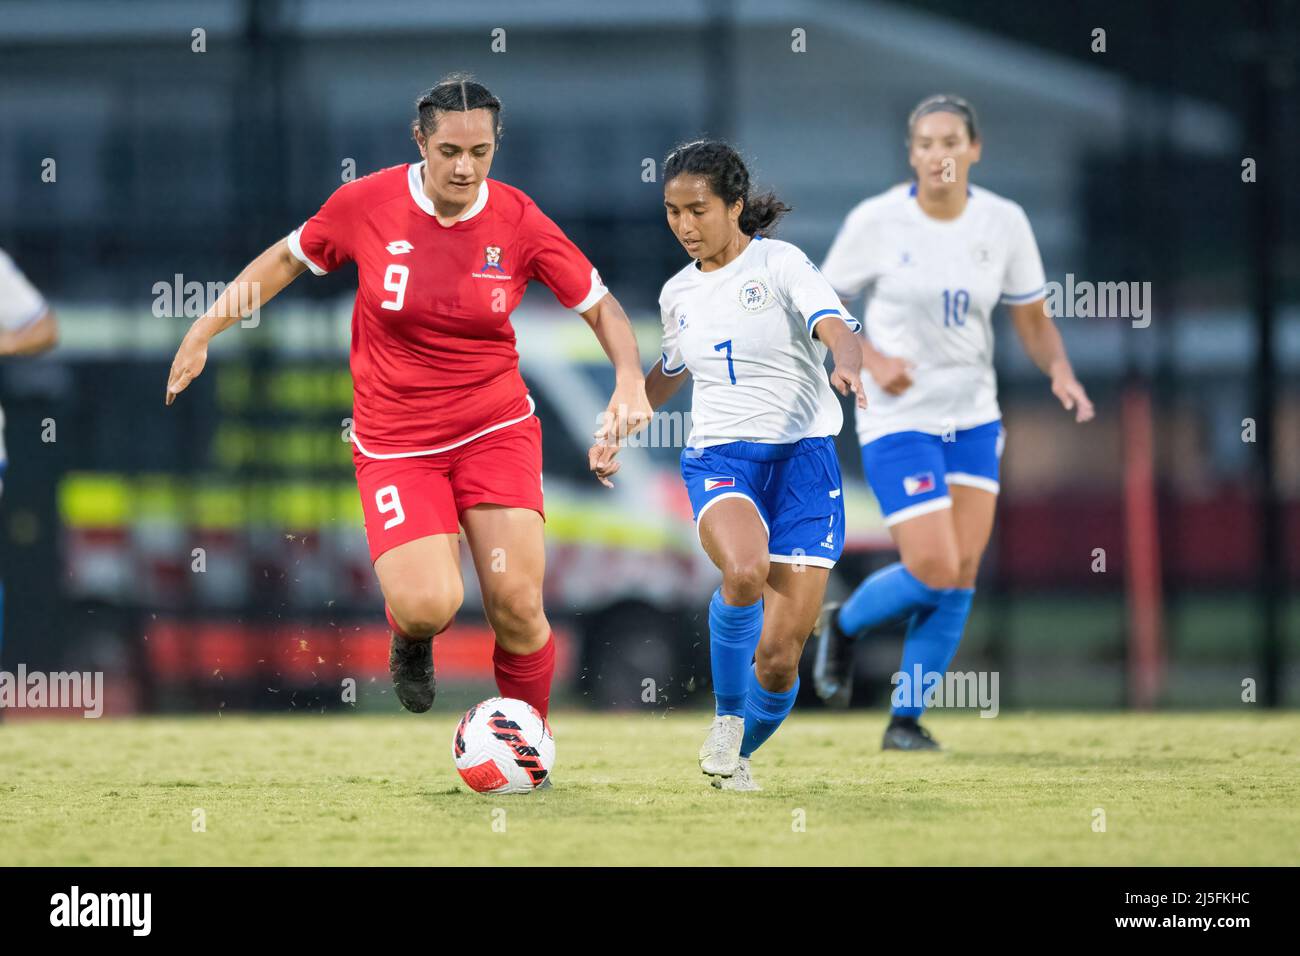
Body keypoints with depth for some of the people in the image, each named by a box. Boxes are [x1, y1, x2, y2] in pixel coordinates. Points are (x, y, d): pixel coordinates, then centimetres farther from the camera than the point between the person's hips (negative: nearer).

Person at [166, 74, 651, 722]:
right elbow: (287, 259, 9)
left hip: (496, 430, 1)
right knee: (428, 606, -20)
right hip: (394, 443, -1)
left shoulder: (518, 222, -7)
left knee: (517, 607, -11)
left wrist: (630, 381, -13)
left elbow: (601, 307, 4)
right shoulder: (366, 204, -9)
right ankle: (409, 637, 19)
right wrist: (204, 332, 8)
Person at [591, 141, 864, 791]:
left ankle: (737, 756, 25)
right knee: (744, 573, -34)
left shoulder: (780, 263, -4)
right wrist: (616, 431, 27)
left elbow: (836, 327, -22)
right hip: (717, 460, 2)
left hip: (802, 457, -2)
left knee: (778, 655, -5)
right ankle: (727, 717, -11)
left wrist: (847, 367, -43)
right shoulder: (679, 293, 12)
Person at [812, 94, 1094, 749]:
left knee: (962, 576, -1)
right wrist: (871, 360, -16)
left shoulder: (1003, 222, -1)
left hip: (973, 417, 4)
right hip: (899, 418, -4)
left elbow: (1033, 321, 7)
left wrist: (1060, 371, -13)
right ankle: (843, 624, 18)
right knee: (934, 571, -13)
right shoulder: (877, 221, -10)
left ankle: (906, 719, 12)